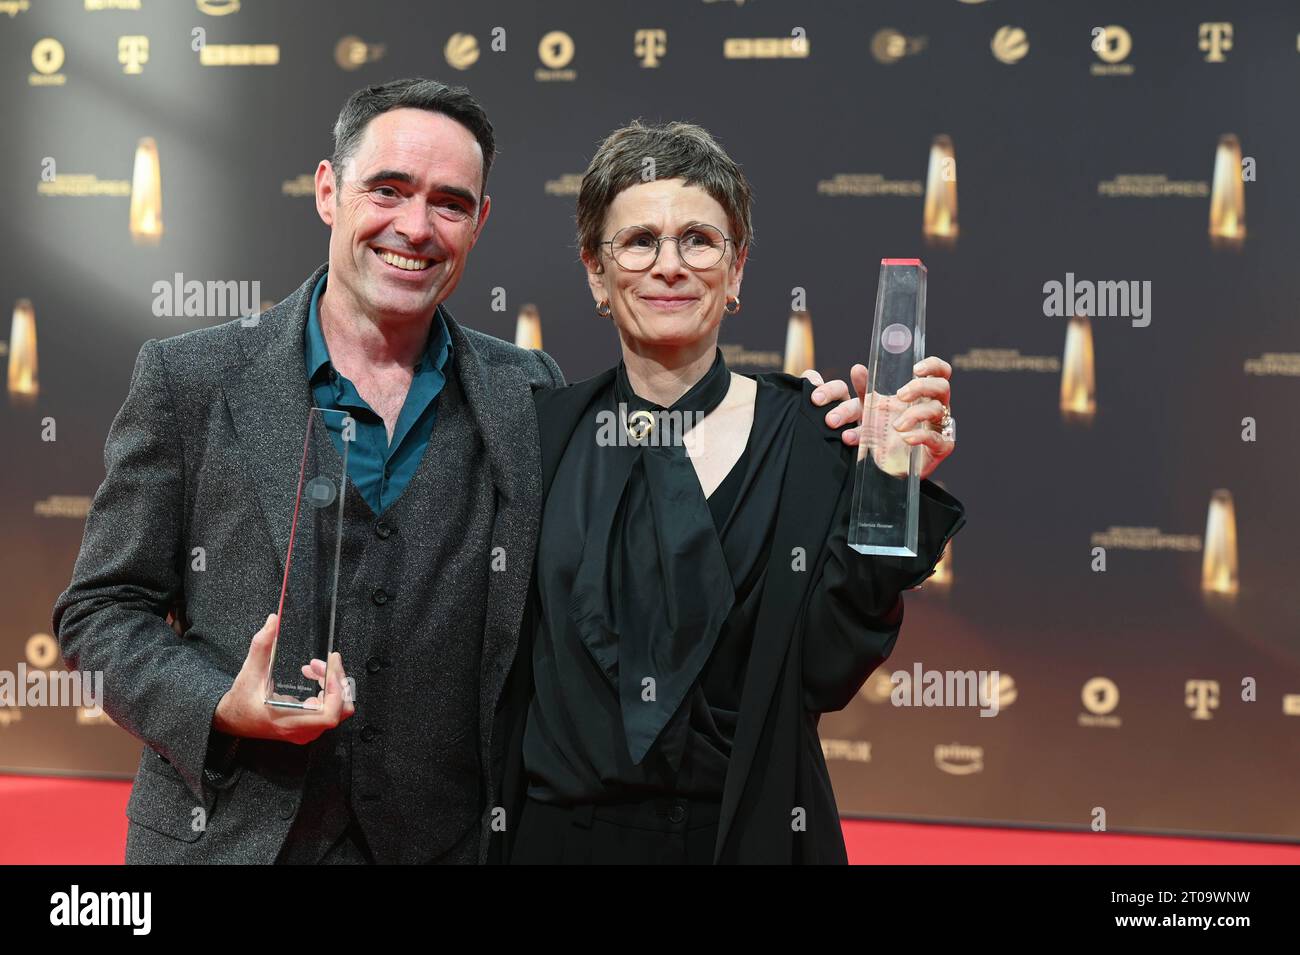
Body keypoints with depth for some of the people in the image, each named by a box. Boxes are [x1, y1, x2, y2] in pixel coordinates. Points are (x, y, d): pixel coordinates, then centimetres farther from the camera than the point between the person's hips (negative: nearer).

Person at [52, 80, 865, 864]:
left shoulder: (532, 395, 3)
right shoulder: (191, 381, -3)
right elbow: (102, 608, 0)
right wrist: (222, 709, -17)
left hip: (449, 841, 2)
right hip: (231, 839, -1)